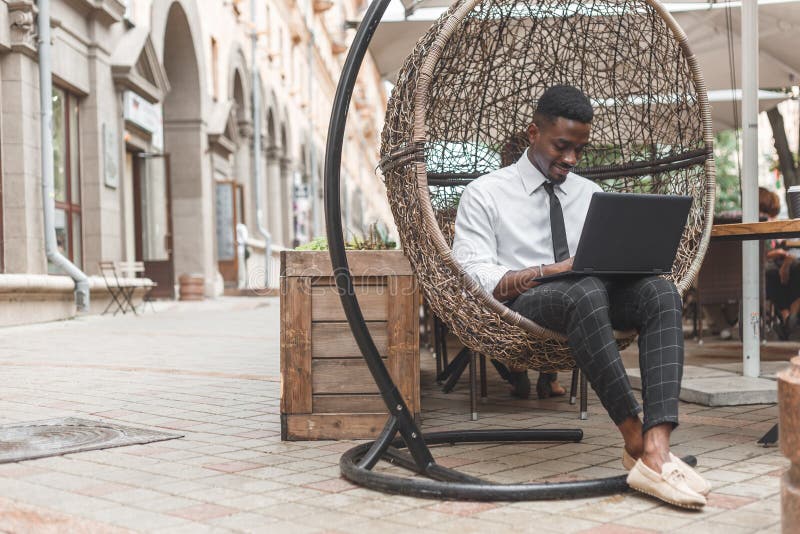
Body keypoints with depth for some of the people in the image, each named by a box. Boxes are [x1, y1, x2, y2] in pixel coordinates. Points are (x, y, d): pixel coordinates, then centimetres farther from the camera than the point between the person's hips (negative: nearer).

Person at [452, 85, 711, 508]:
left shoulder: (592, 195, 23)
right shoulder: (484, 194, 5)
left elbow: (615, 259, 21)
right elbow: (474, 278, -7)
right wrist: (552, 272, -20)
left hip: (593, 293, 5)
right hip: (521, 307, -5)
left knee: (660, 291, -28)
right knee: (586, 293, -39)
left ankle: (656, 448, -42)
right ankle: (635, 439, -33)